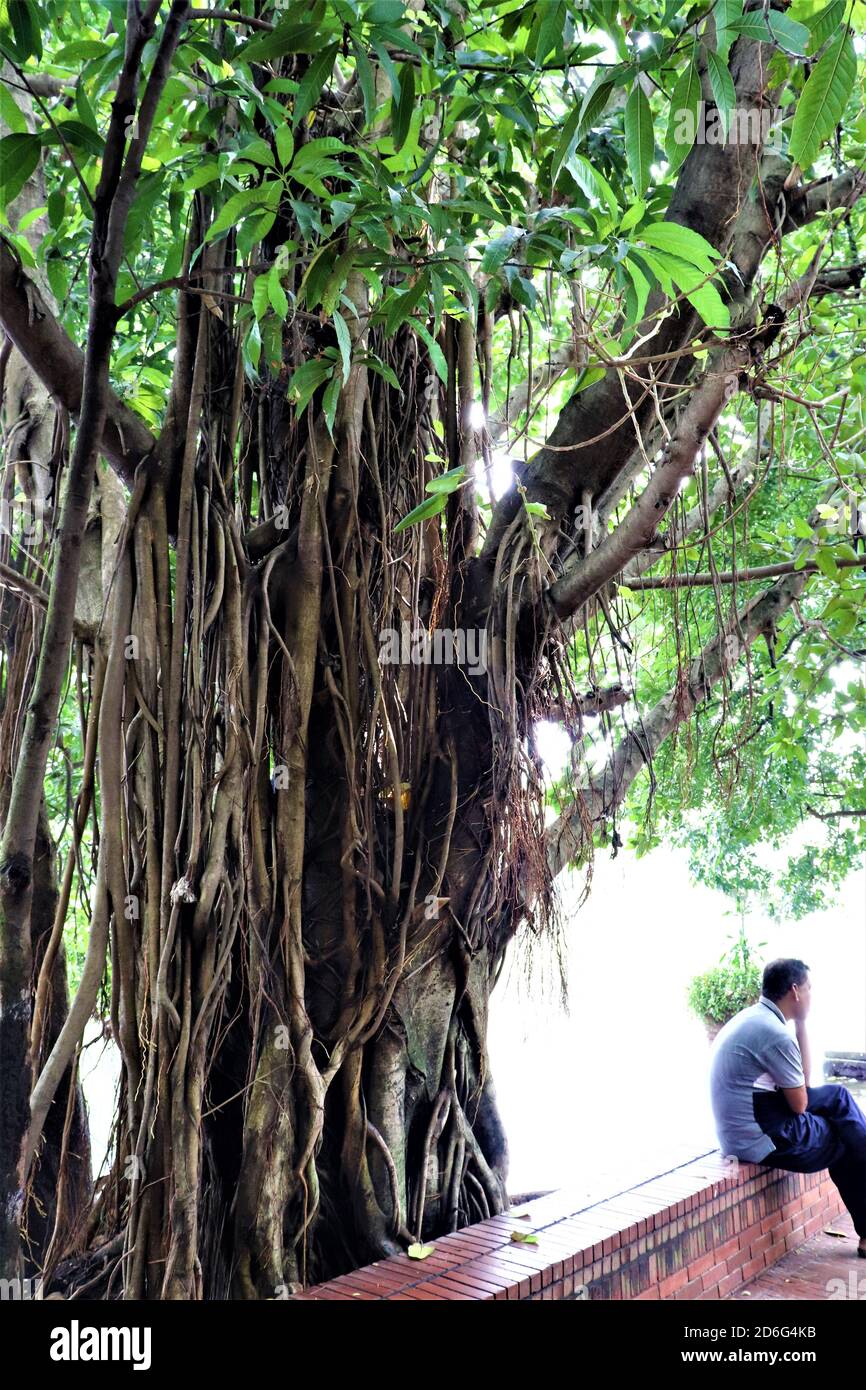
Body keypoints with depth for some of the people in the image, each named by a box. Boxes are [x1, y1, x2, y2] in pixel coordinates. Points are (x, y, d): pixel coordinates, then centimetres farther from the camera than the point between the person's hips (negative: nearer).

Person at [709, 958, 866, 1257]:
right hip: (768, 1142, -9)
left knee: (837, 1096, 16)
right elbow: (800, 1104, -11)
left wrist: (800, 1023, 4)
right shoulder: (775, 1034, -22)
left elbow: (802, 1081, 10)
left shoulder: (751, 1017, 8)